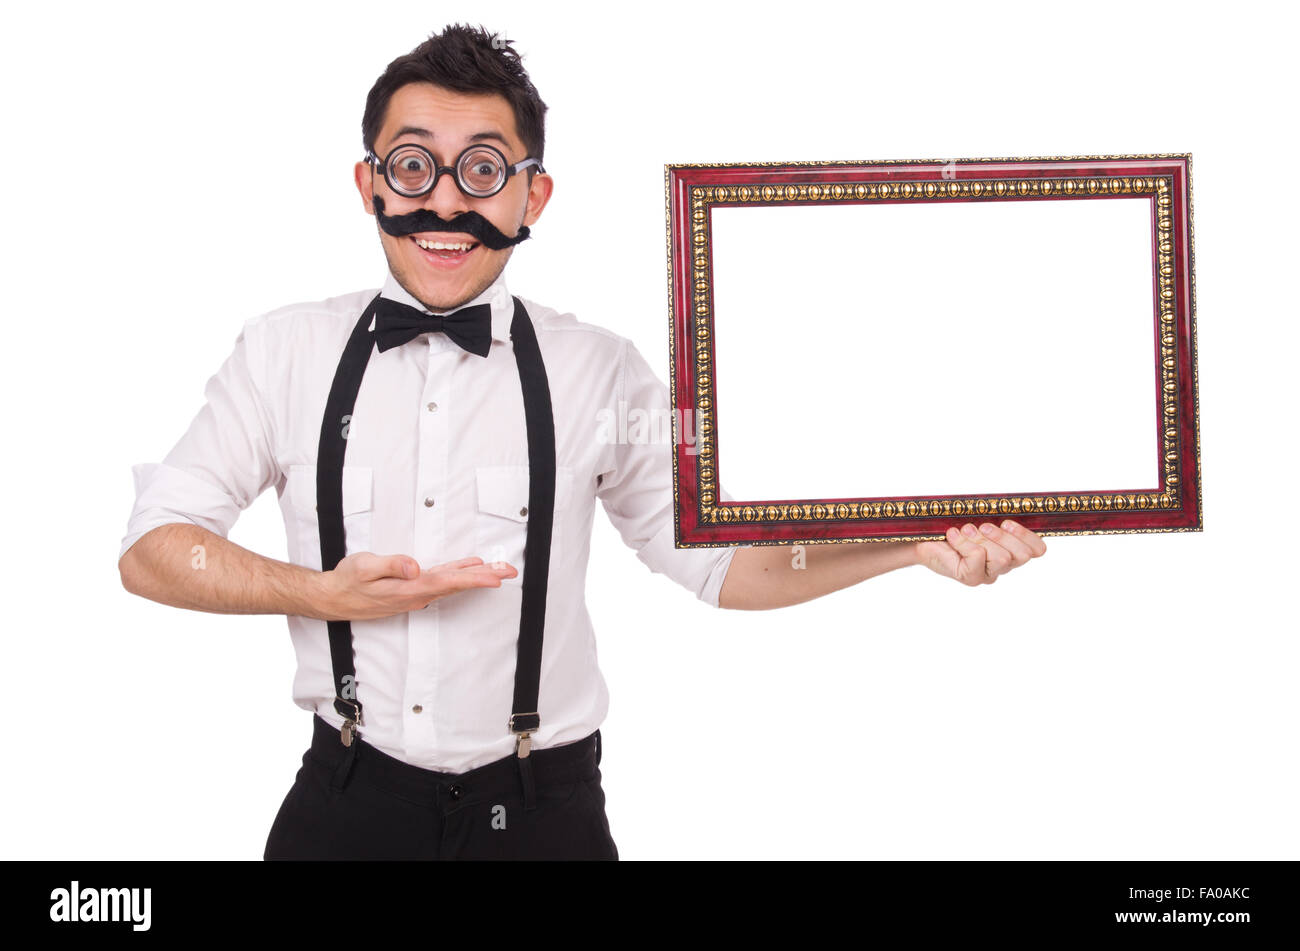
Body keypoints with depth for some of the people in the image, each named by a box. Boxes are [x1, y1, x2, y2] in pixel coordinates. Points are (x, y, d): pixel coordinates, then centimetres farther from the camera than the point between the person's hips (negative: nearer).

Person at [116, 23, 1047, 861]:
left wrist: (920, 545, -12)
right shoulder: (286, 353, -2)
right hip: (348, 806, 1)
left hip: (540, 814, 0)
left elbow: (718, 560, 0)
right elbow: (152, 548, 1)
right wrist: (321, 594, -14)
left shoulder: (597, 370, -4)